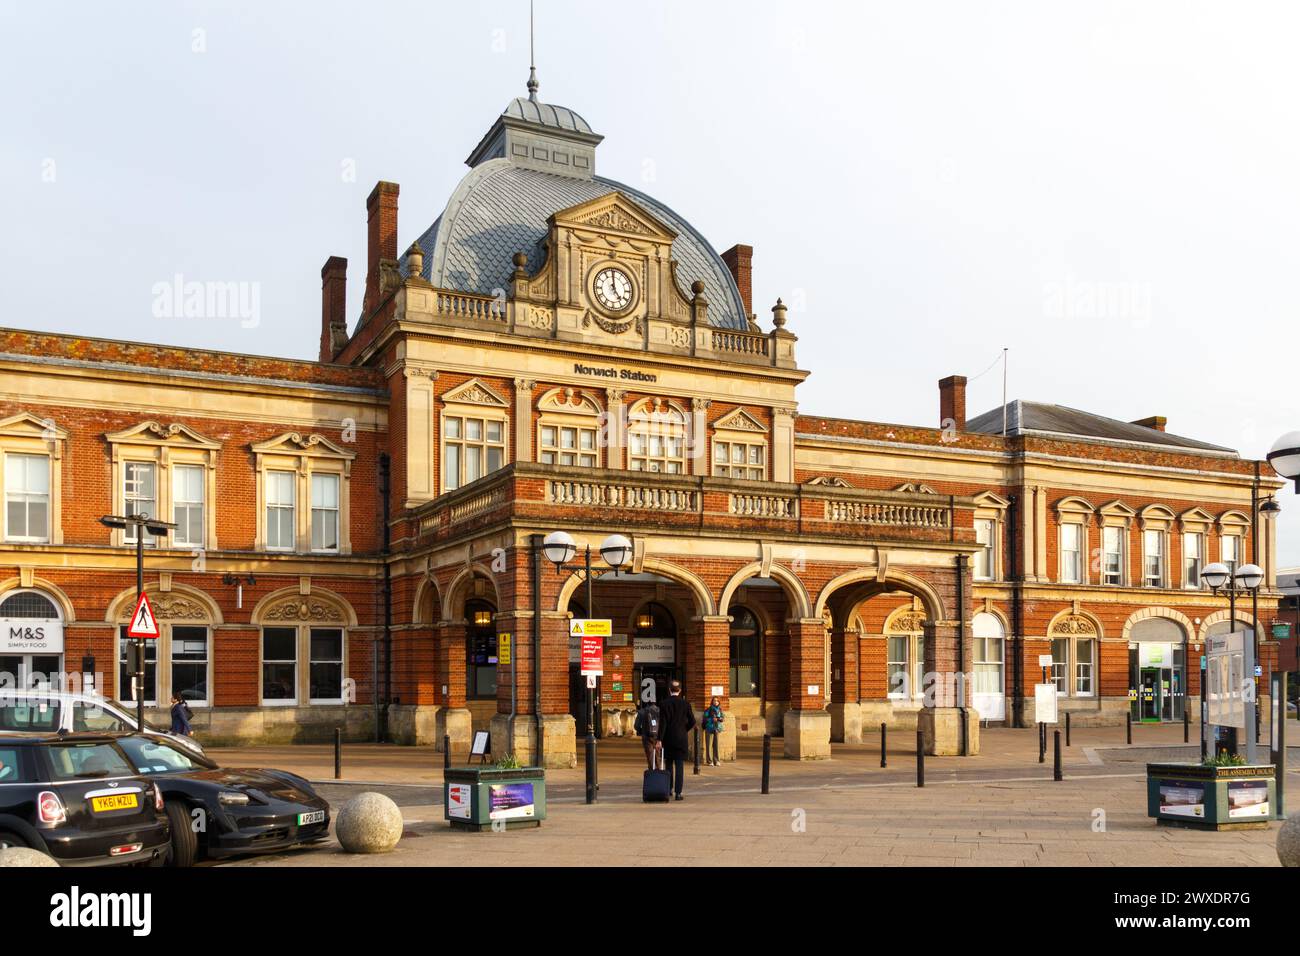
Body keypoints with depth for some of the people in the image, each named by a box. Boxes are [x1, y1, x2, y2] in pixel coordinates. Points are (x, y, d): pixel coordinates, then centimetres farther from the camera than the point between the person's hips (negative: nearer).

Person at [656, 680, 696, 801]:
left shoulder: (665, 704, -6)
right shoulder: (685, 703, -2)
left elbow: (662, 723, -10)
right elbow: (692, 722, 0)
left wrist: (659, 739, -9)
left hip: (668, 739, 0)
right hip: (681, 739, 0)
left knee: (669, 765, 16)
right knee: (680, 766, 1)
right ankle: (678, 793, -5)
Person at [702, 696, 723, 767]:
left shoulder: (719, 710, 7)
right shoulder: (708, 709, -6)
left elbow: (722, 718, 6)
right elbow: (705, 718, -9)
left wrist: (717, 719, -12)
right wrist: (712, 719, -20)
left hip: (716, 728, 4)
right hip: (709, 728, -3)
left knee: (715, 744, 3)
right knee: (708, 744, -3)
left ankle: (716, 761, 9)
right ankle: (709, 761, 3)